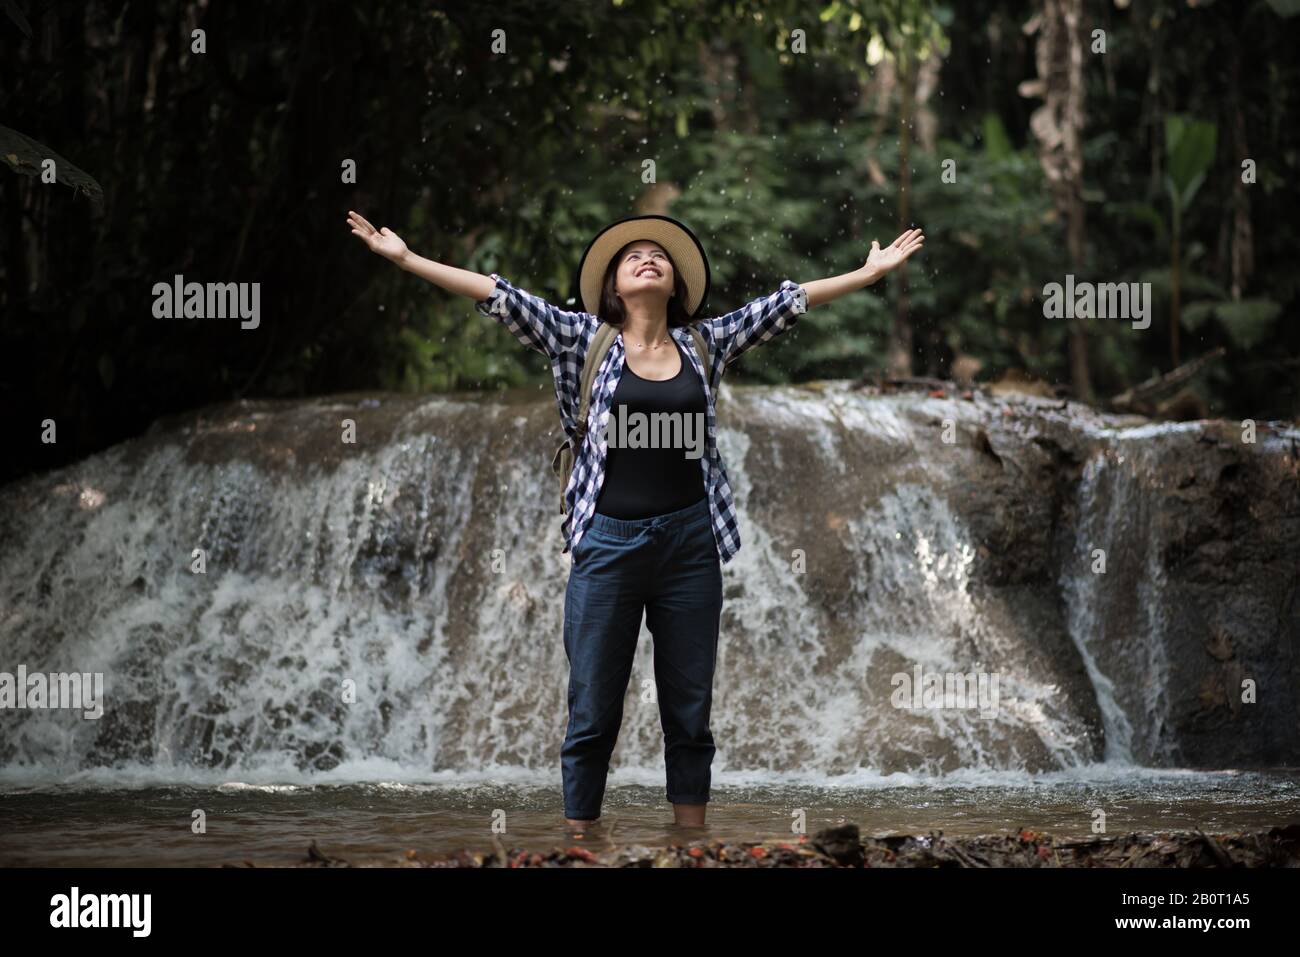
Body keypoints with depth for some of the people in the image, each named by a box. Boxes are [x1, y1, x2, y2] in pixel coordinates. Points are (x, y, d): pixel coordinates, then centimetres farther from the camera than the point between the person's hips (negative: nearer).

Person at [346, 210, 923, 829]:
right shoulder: (584, 340, 3)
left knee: (690, 713, 7)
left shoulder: (705, 343, 9)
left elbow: (786, 303, 9)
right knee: (593, 714, 1)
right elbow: (498, 296, -3)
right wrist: (404, 258, -9)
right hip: (607, 543, -2)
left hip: (689, 544, 2)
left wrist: (870, 272, 6)